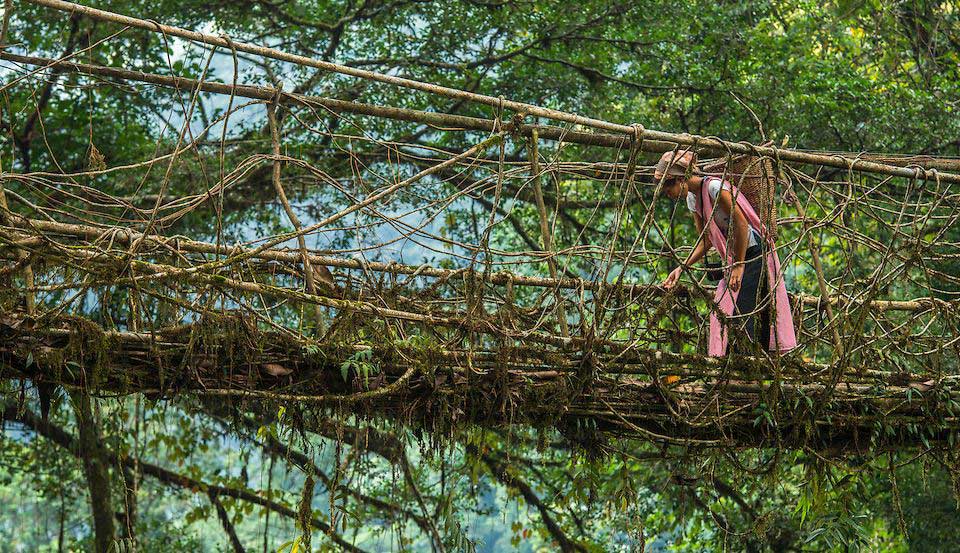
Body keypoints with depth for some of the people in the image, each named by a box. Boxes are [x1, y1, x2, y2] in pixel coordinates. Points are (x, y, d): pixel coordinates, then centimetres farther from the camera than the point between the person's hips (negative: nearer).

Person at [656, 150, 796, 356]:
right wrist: (682, 268, 2)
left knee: (741, 314, -15)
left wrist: (739, 266, -19)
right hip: (735, 258, 9)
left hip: (755, 253, -9)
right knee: (723, 313, 4)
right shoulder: (692, 199, 8)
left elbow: (742, 225, -22)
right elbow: (705, 241, 13)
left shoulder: (714, 188, -19)